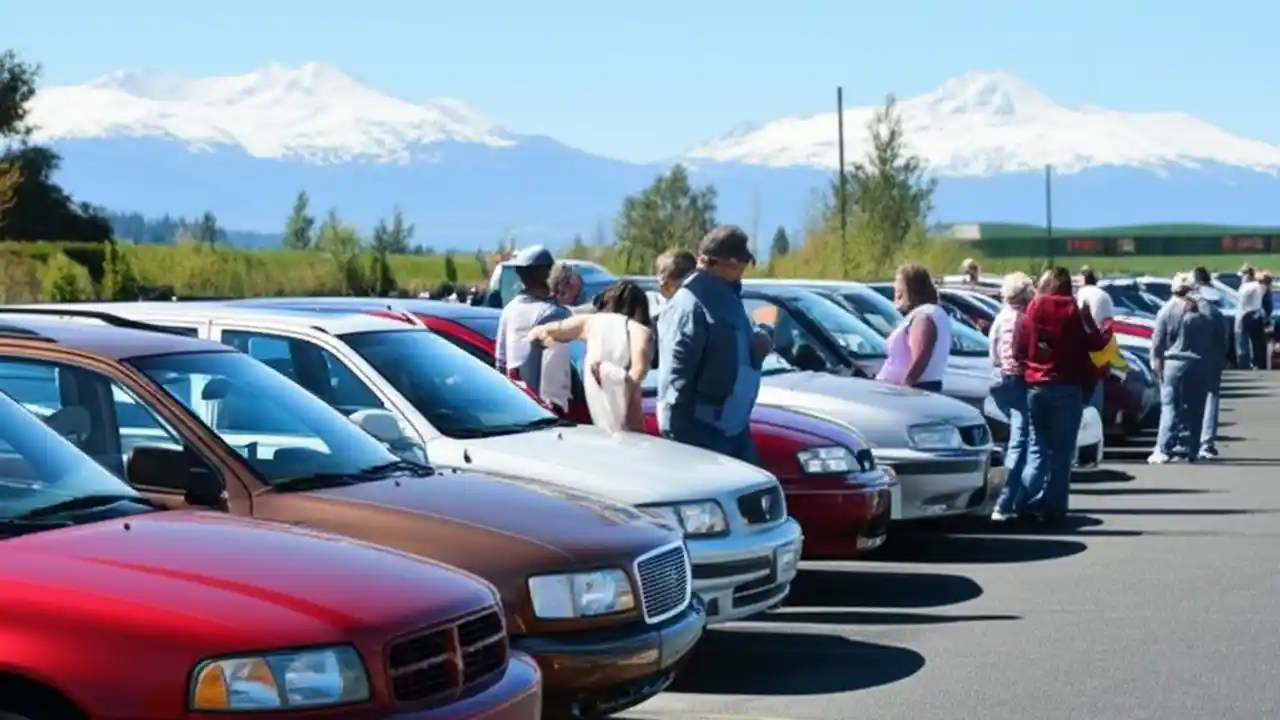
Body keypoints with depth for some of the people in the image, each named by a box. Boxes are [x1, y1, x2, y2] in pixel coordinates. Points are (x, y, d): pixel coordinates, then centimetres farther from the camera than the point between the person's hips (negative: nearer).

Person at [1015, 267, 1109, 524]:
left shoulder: (1030, 314, 1)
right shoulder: (1074, 314, -6)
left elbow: (1018, 350, 1)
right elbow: (1096, 343, -6)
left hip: (1036, 387, 2)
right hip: (1068, 387, -2)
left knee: (1038, 446, 12)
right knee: (1062, 450, 2)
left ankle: (1032, 502, 0)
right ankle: (1054, 507, -1)